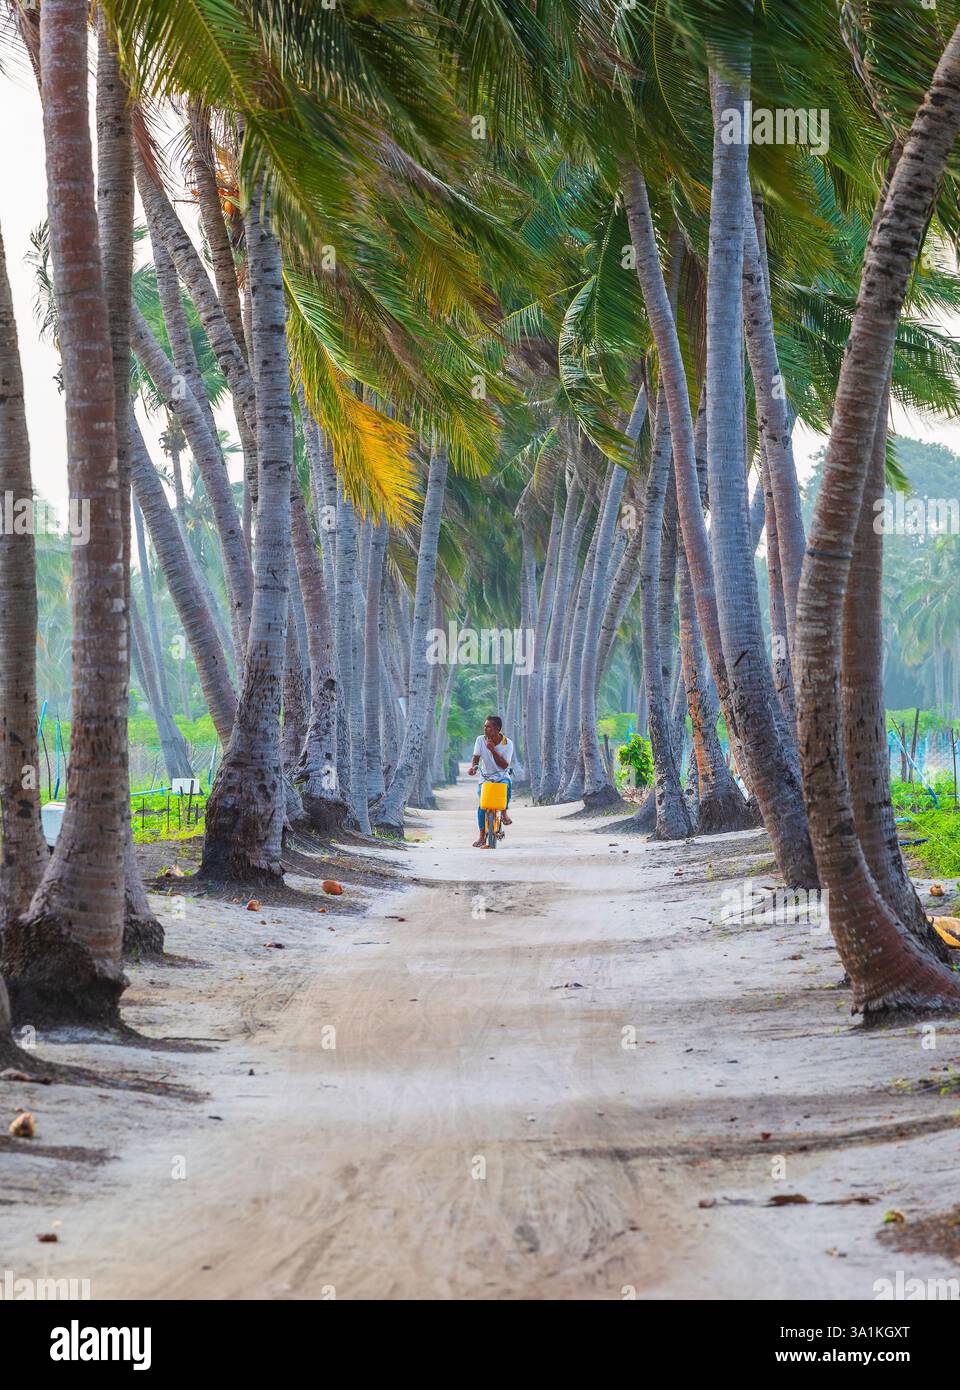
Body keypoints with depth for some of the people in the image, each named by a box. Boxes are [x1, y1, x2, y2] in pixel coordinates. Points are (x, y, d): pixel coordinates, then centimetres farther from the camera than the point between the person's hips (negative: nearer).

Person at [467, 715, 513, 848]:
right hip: (485, 777, 2)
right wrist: (472, 767, -28)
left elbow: (504, 765, -15)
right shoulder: (481, 740, -4)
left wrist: (492, 750, -25)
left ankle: (504, 812, -15)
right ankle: (482, 836, -5)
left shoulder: (507, 744, -10)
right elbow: (476, 757, -5)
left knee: (506, 784, -38)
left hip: (501, 776, -2)